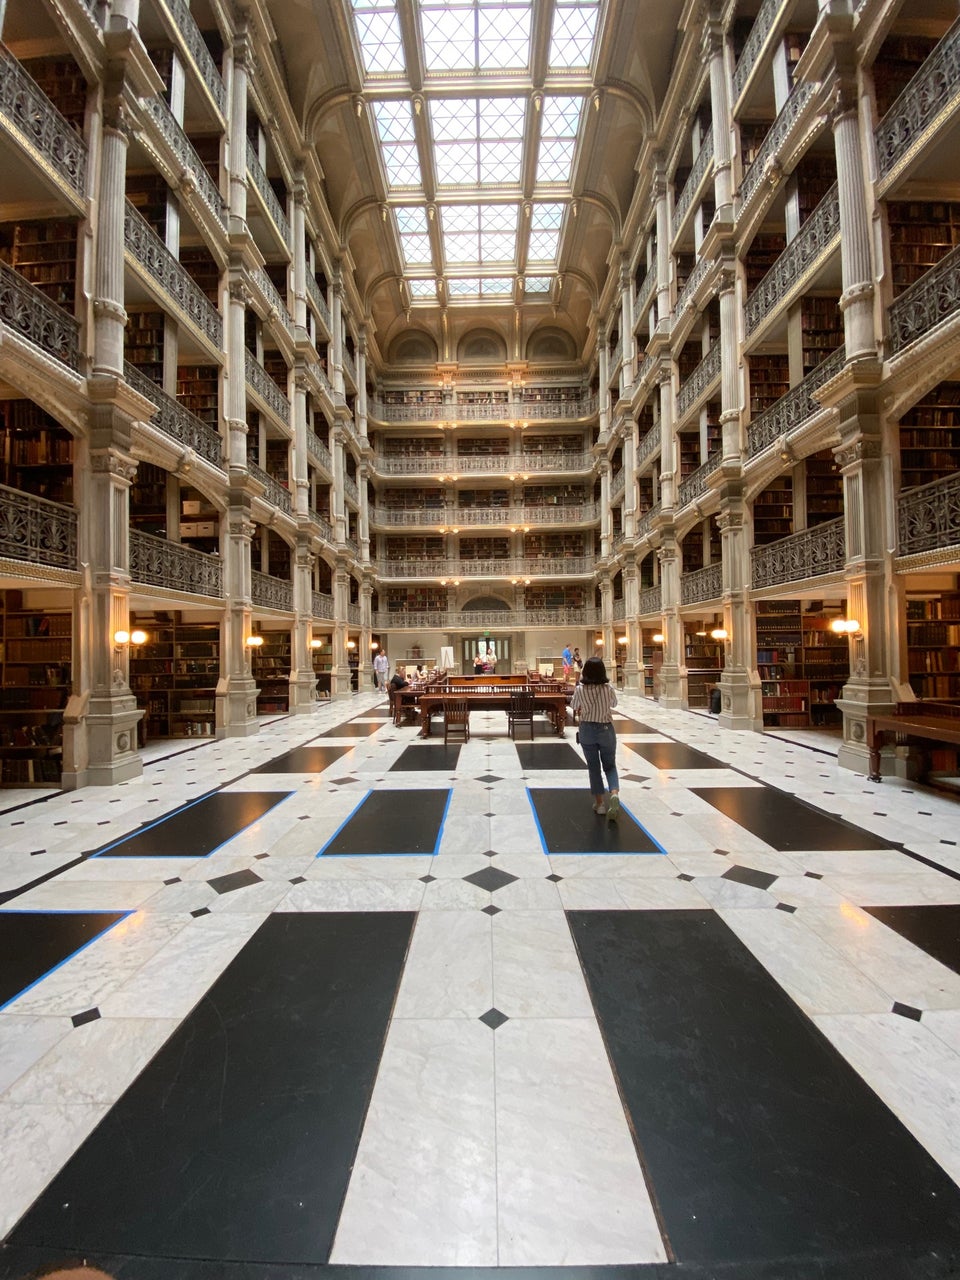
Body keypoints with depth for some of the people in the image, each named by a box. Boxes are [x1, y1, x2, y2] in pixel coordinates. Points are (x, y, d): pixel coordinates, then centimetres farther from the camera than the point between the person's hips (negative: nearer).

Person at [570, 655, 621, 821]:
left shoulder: (580, 689, -12)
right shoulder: (608, 688, -11)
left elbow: (573, 706, 6)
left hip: (587, 730, 0)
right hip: (606, 729, 0)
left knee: (594, 767, 12)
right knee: (610, 765, 12)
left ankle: (599, 802, 15)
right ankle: (614, 793, -13)